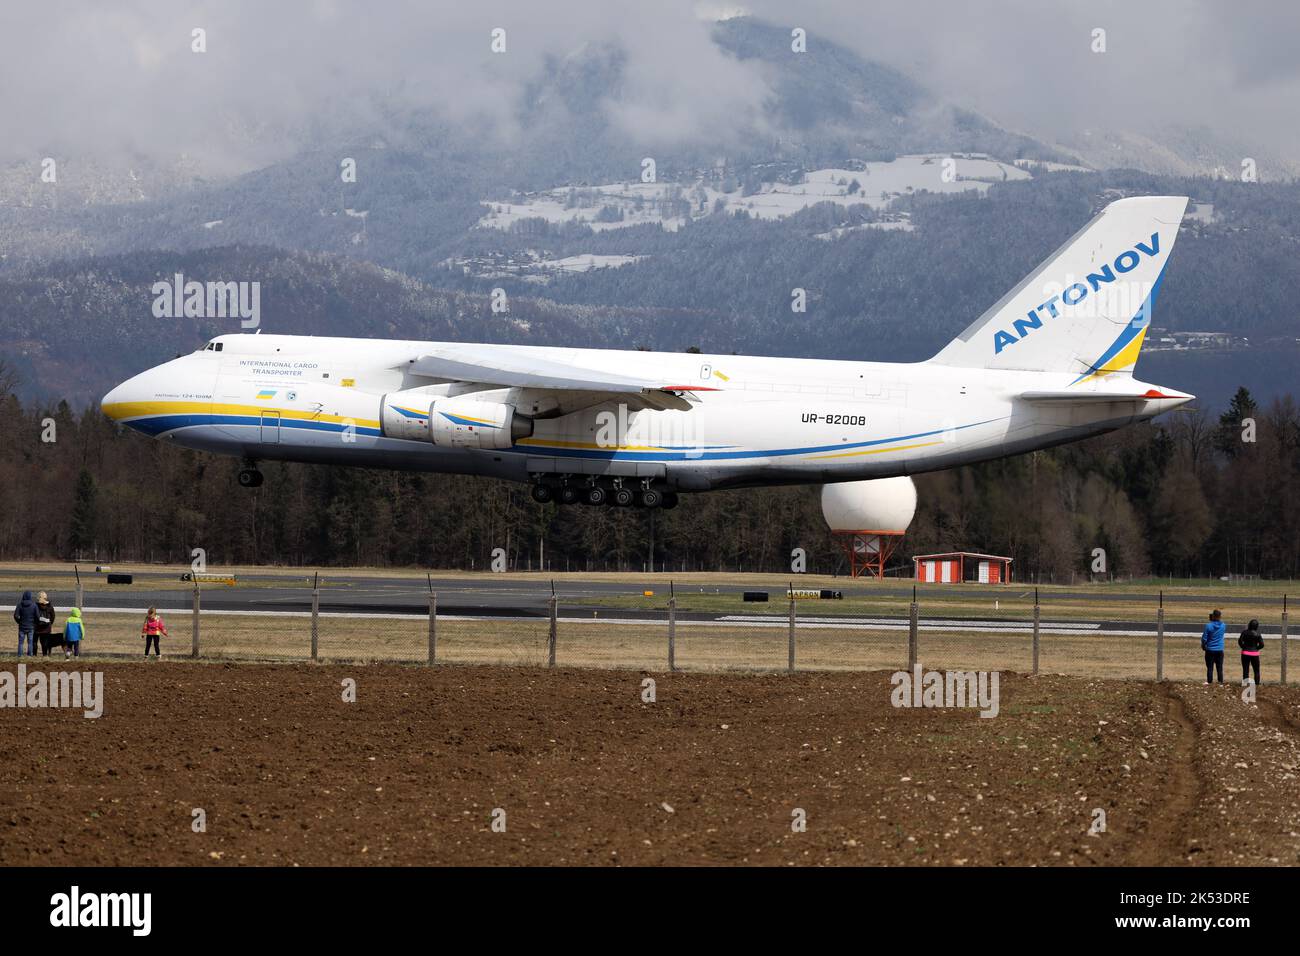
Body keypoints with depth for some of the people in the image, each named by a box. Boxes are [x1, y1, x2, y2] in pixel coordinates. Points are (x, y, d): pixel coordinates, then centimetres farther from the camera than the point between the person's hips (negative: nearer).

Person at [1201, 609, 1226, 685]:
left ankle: (1209, 682, 4)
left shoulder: (1209, 626, -14)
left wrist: (1203, 646, 8)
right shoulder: (1222, 625, -6)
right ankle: (1220, 682, 7)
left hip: (1210, 650, -2)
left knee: (1210, 668, 5)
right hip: (1220, 650, 2)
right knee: (1219, 668, 8)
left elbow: (1204, 638, -9)